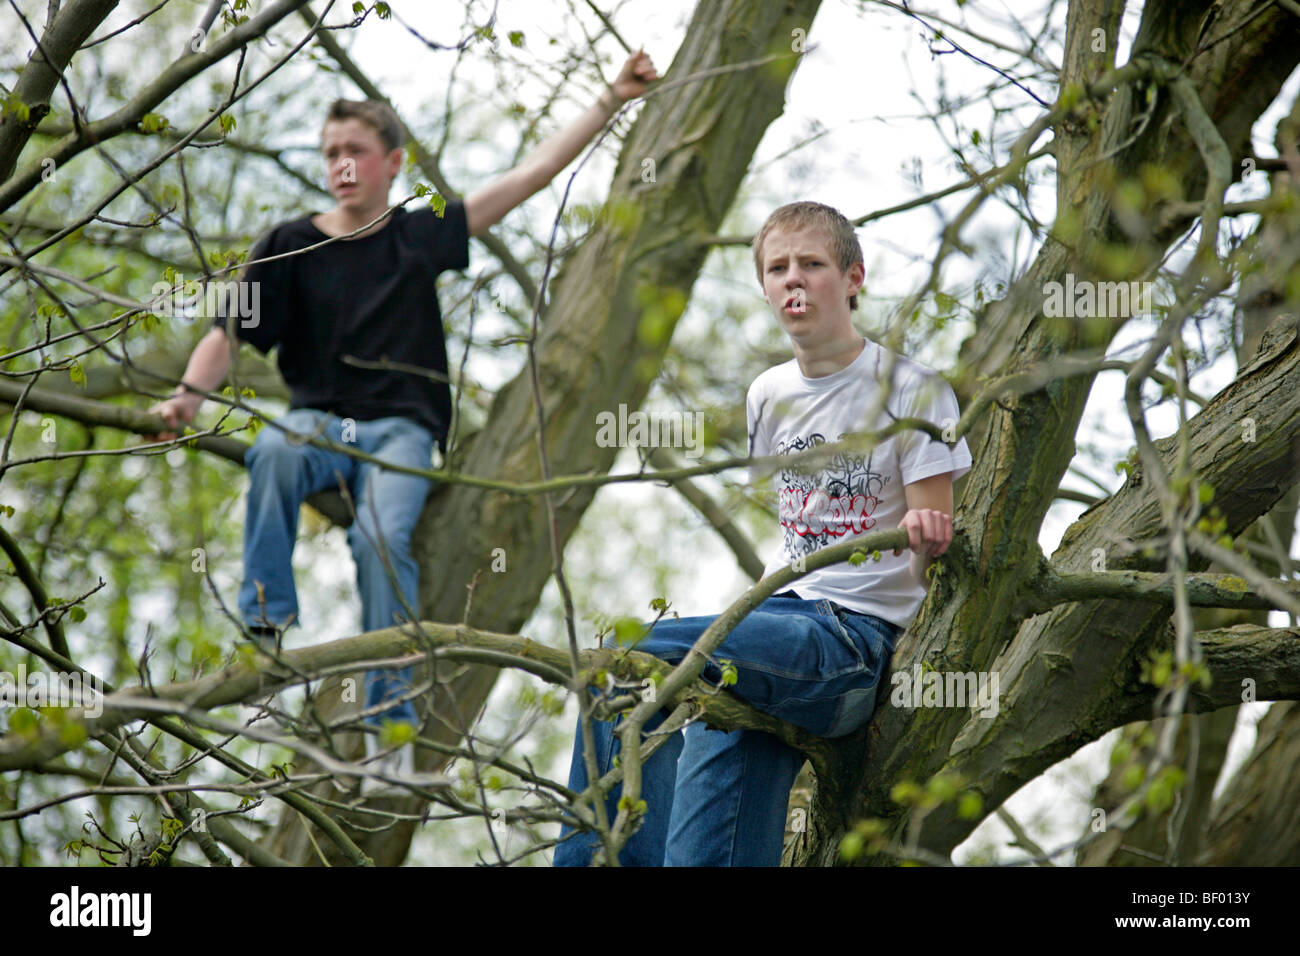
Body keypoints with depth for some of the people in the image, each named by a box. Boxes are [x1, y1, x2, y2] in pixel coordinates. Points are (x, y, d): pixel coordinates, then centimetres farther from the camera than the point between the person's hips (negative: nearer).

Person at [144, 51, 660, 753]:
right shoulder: (292, 246, 8)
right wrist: (190, 394, -17)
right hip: (319, 420, 1)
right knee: (273, 451, -35)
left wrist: (611, 100, 10)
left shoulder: (420, 235, 9)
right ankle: (265, 628, -30)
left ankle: (392, 712, -26)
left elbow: (533, 174, 11)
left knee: (381, 535, -29)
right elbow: (231, 330, 2)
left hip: (401, 427, -1)